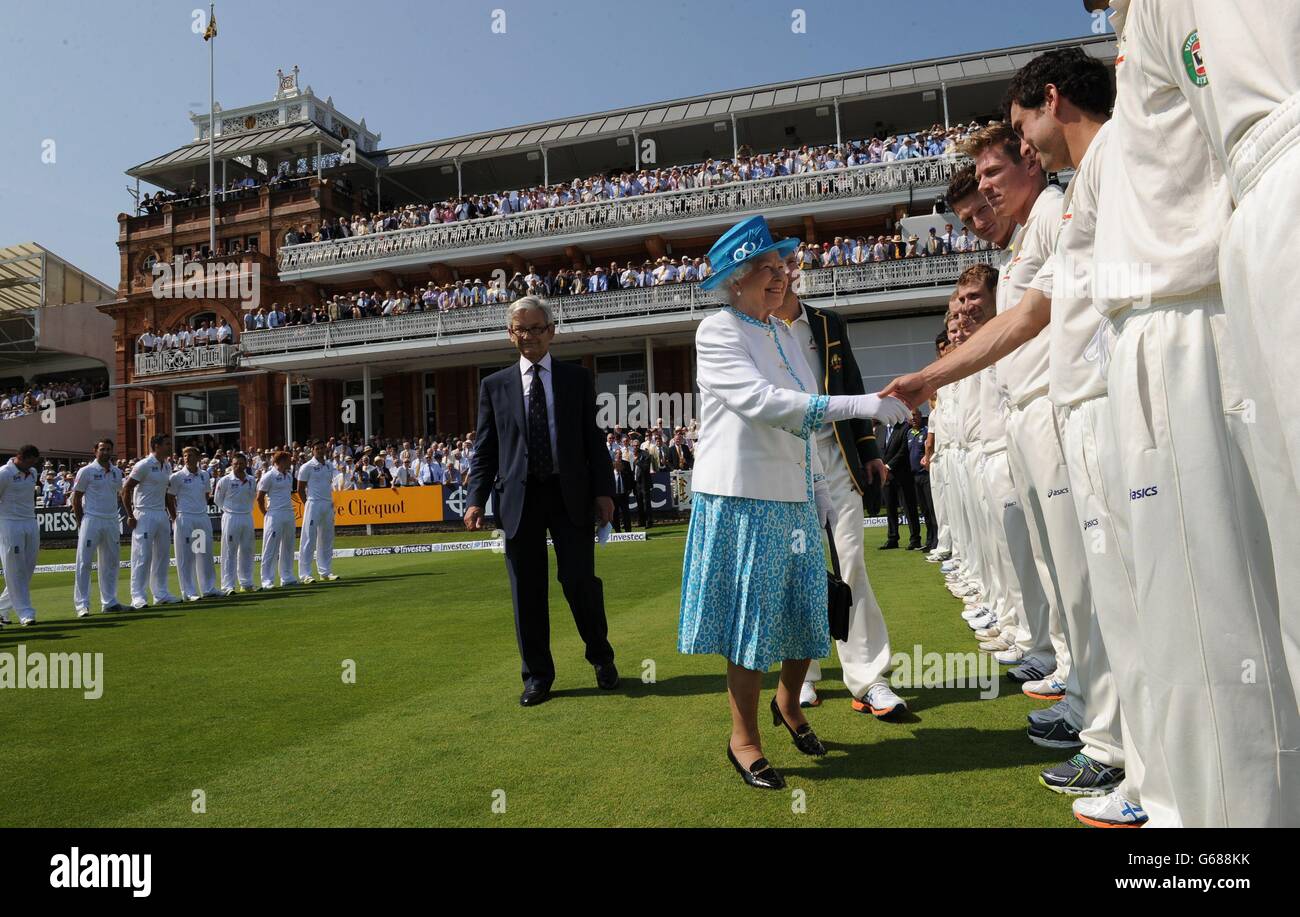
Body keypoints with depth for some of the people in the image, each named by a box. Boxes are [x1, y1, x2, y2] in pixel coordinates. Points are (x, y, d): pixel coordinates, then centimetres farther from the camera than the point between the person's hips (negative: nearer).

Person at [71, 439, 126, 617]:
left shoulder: (117, 472, 11)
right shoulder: (86, 471, -4)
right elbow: (76, 499, -2)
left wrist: (116, 519, 11)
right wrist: (81, 523, -6)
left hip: (112, 522, 6)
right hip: (92, 520, -5)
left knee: (110, 562, 9)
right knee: (84, 562, -5)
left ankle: (109, 602, 16)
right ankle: (82, 604, -2)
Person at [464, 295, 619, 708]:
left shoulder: (578, 379, 9)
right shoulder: (495, 386, 10)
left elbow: (594, 440, 7)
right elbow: (484, 450, 7)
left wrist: (603, 490, -2)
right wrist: (477, 499, -3)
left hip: (570, 494, -1)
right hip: (519, 498, 1)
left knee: (580, 581, -1)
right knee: (527, 590, 5)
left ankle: (602, 658, 24)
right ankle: (537, 675, 19)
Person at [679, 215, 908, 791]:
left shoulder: (785, 336, 15)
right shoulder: (717, 332, -8)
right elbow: (760, 401, -23)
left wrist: (820, 490, 15)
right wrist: (857, 406, -27)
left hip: (794, 498, 7)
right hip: (742, 499, -7)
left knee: (808, 610, 11)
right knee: (751, 616, 1)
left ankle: (788, 702, 38)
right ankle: (743, 738, 19)